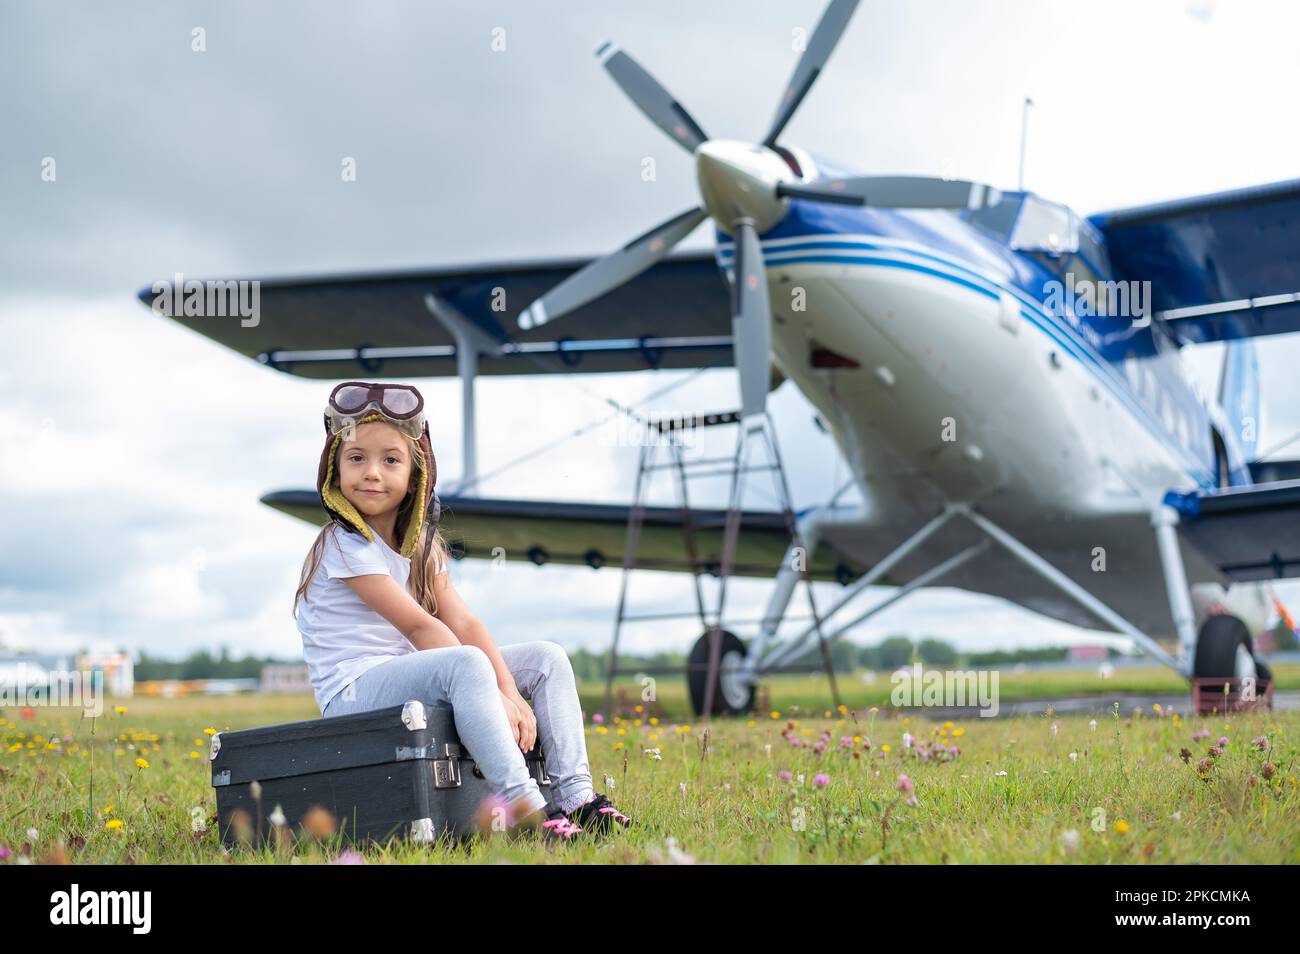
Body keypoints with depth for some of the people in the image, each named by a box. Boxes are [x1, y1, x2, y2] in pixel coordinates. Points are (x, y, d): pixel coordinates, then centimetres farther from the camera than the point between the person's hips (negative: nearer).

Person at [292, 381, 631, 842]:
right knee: (465, 664, -36)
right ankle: (526, 811, -40)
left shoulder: (421, 544, 11)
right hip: (354, 692, -9)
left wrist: (511, 694, -14)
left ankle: (576, 799, -11)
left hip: (409, 676, 9)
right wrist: (496, 698, -21)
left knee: (546, 657, 0)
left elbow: (464, 623, 0)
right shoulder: (346, 545, -15)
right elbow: (419, 626, -19)